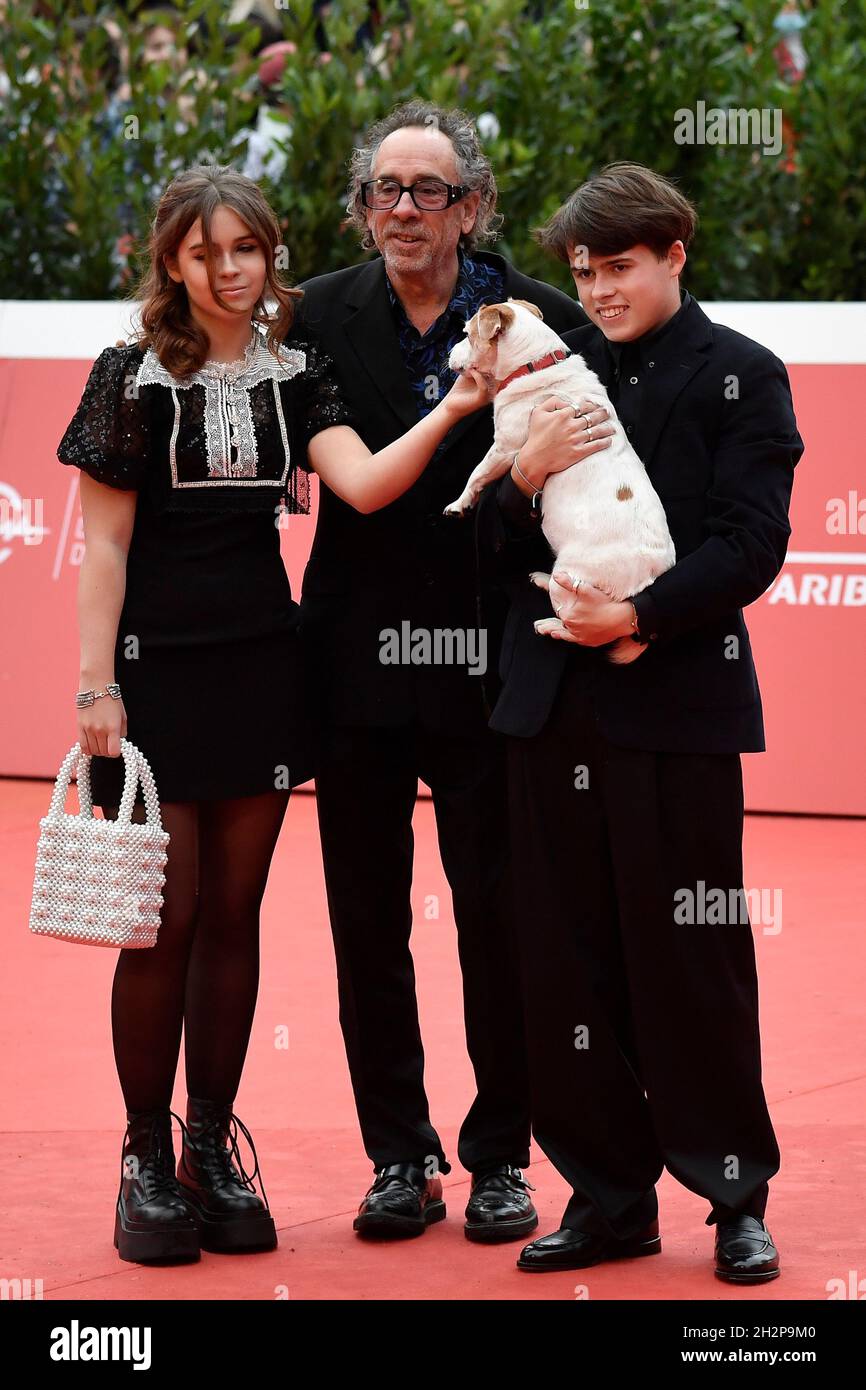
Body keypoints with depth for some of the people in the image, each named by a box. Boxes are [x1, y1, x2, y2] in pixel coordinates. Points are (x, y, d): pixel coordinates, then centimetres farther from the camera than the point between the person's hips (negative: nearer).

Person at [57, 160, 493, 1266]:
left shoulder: (295, 372, 6)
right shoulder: (134, 375, -4)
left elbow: (364, 484, -9)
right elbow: (104, 544, -4)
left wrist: (451, 412, -24)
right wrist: (96, 686, -9)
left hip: (260, 665, 4)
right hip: (157, 666, -4)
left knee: (234, 914, 8)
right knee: (166, 916, -3)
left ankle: (212, 1150, 17)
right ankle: (146, 1159, 8)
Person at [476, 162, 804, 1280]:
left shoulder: (740, 376, 1)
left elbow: (749, 545, -8)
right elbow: (497, 554, 12)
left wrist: (639, 615, -19)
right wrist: (523, 484, -8)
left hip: (677, 704, -4)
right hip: (553, 705, 4)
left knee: (692, 958, -1)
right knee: (568, 963, 6)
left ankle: (736, 1197, 11)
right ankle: (608, 1196, 16)